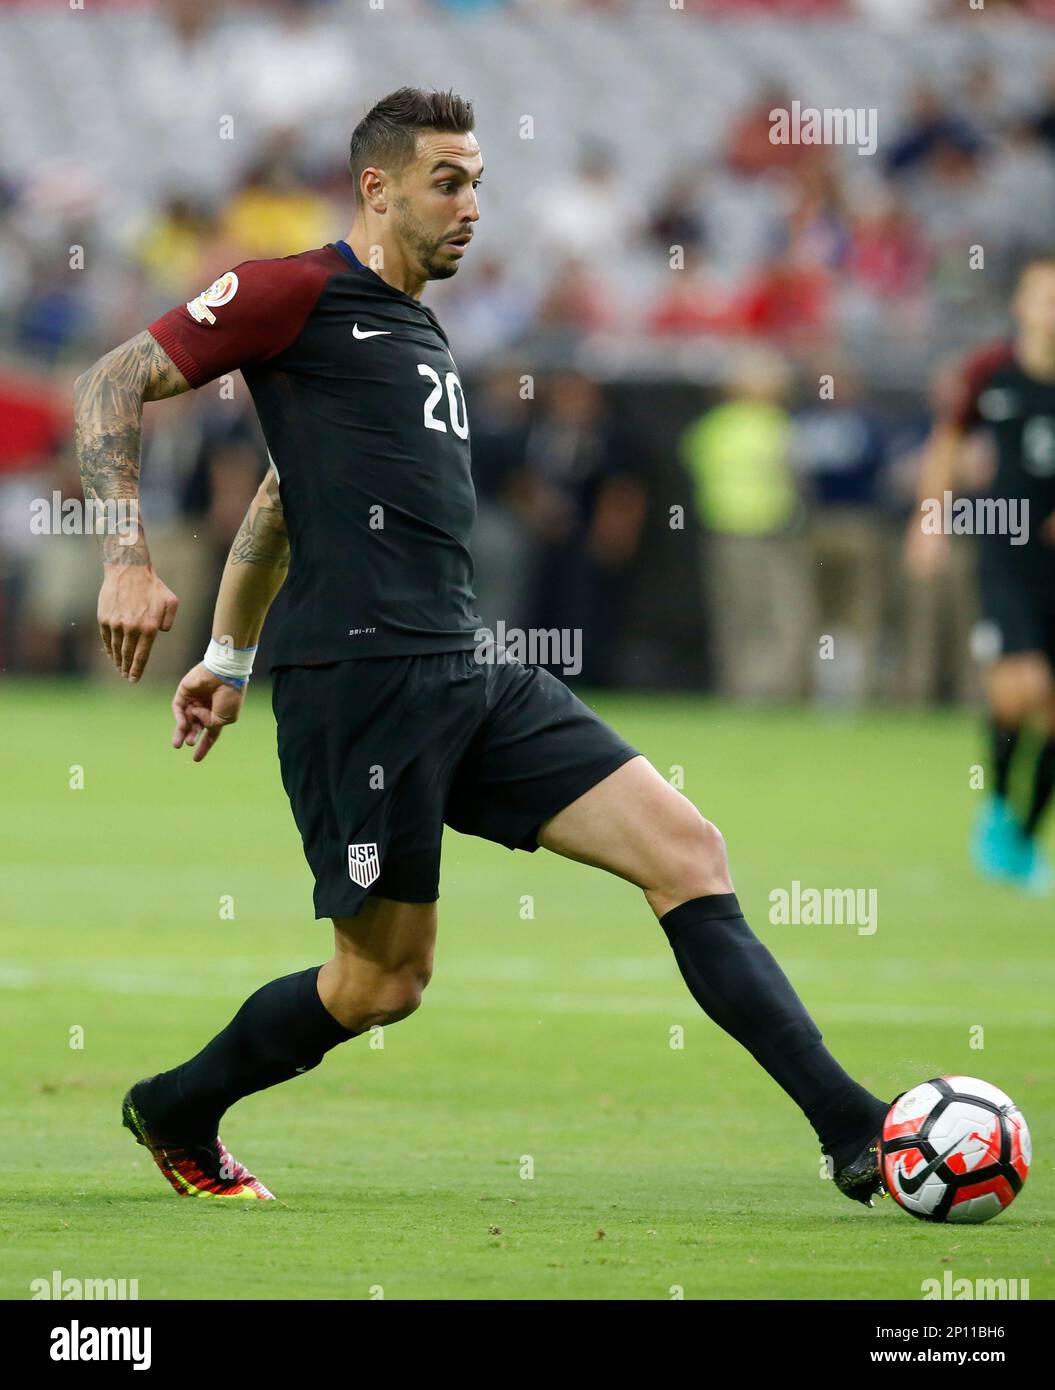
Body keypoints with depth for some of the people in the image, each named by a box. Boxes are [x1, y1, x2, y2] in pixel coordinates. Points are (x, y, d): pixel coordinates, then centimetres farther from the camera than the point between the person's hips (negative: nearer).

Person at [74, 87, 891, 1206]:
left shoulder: (421, 335, 25)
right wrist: (129, 560, -12)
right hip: (360, 680, -8)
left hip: (470, 674, 8)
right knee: (386, 979, -2)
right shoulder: (299, 294, -1)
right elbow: (110, 387, -2)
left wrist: (230, 655, 34)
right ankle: (174, 1116, 23)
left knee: (685, 848, -5)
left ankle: (855, 1133, -10)